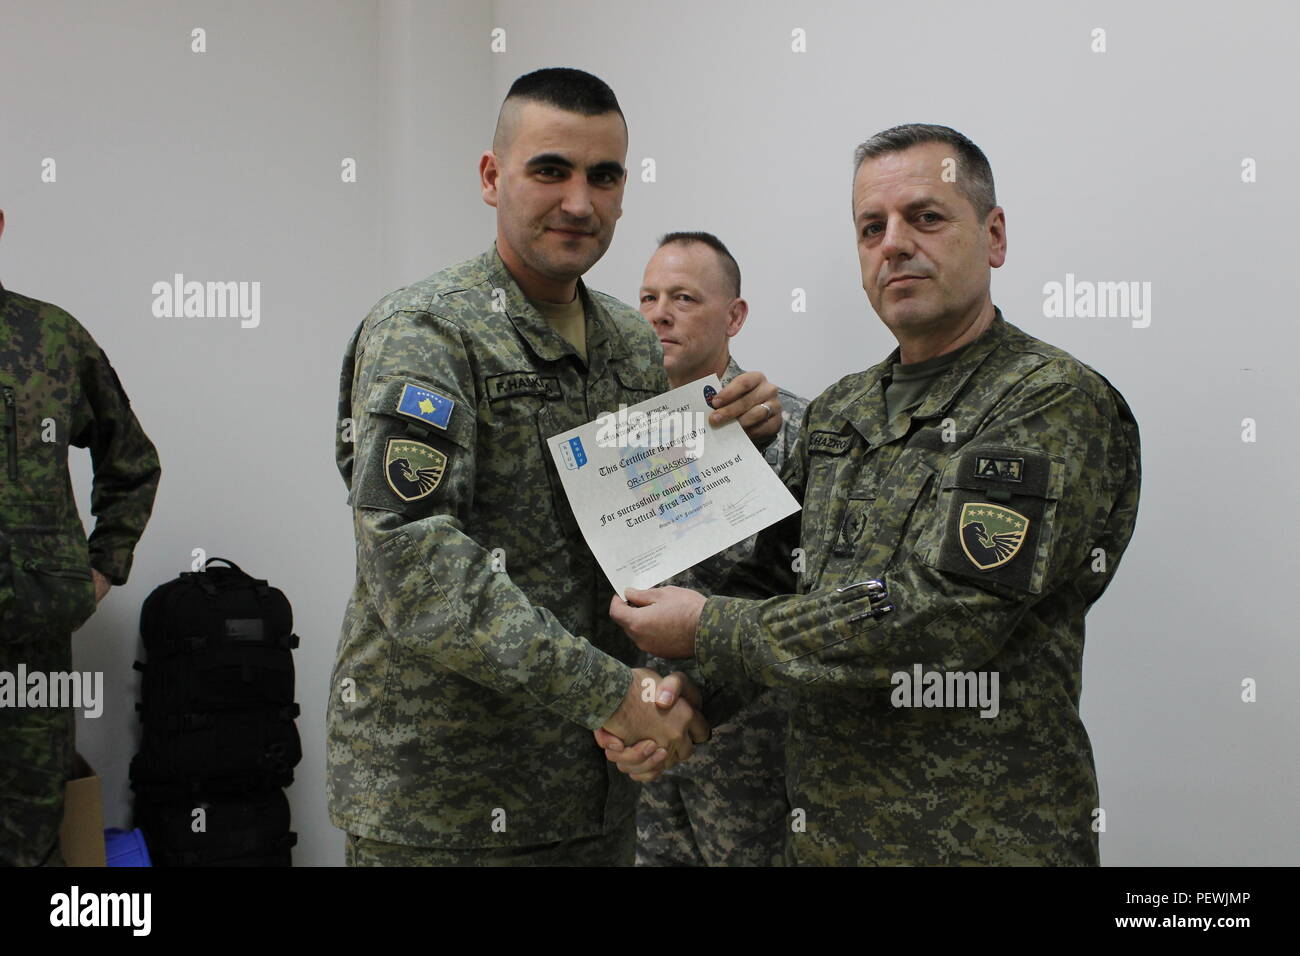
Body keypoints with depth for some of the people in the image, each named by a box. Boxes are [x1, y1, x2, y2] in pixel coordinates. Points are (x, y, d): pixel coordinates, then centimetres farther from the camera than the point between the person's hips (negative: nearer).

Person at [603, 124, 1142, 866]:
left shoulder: (1056, 405, -14)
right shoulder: (840, 413, 10)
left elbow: (941, 620, -23)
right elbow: (772, 576, 13)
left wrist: (706, 630, -17)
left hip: (982, 838, -6)